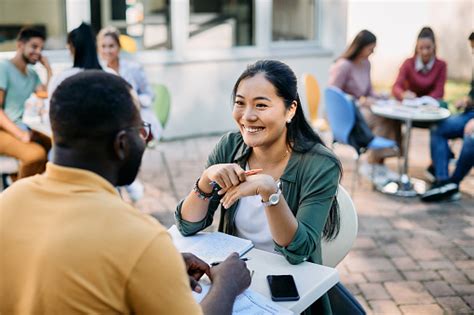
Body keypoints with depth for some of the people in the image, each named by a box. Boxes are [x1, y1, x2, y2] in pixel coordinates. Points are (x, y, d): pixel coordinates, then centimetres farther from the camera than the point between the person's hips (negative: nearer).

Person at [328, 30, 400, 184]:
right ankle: (370, 165, -11)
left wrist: (379, 97, -2)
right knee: (383, 119, -25)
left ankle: (379, 164, -10)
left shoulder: (366, 63, 11)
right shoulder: (343, 65, -16)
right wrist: (360, 101, -19)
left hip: (361, 107, 8)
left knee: (392, 117, -16)